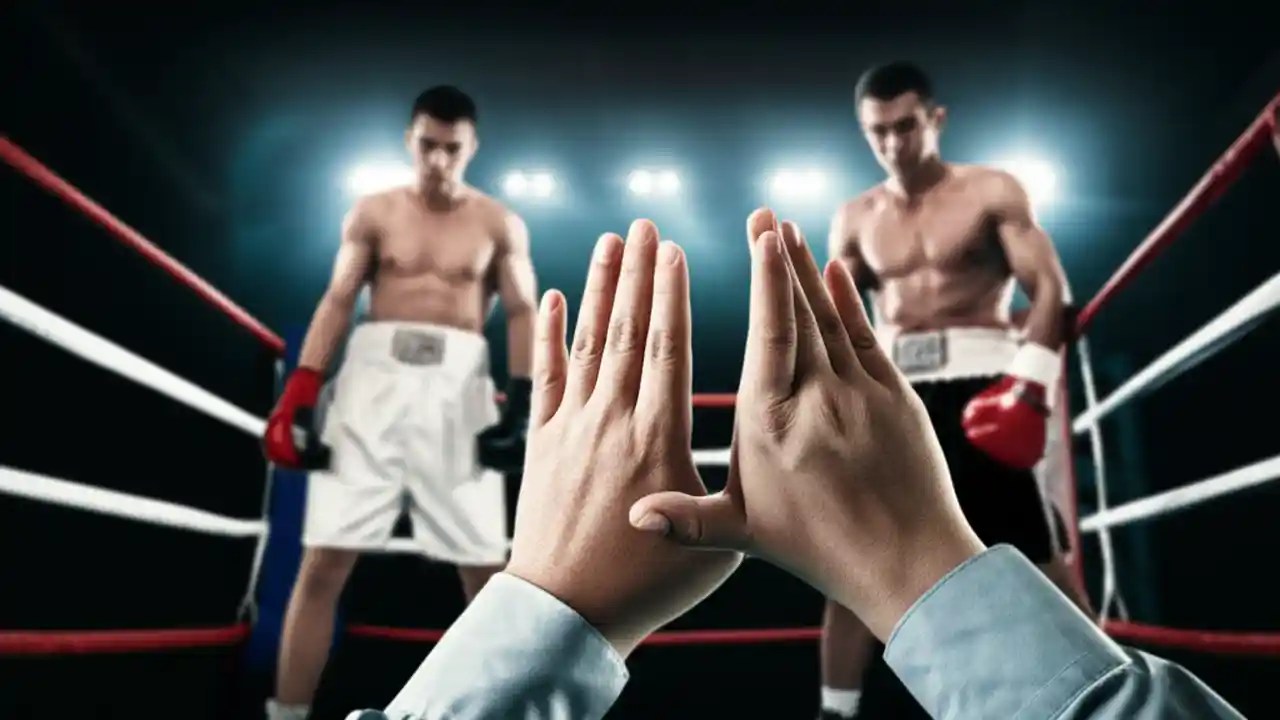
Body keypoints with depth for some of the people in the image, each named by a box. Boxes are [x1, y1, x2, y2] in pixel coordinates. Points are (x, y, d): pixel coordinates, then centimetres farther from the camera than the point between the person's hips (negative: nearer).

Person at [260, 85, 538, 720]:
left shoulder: (500, 226, 7)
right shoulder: (372, 214, 9)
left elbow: (521, 314, 5)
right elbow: (337, 303, 6)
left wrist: (519, 407, -7)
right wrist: (297, 398, -2)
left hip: (456, 388, 0)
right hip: (373, 379, 1)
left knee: (485, 569, 3)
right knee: (323, 562, -3)